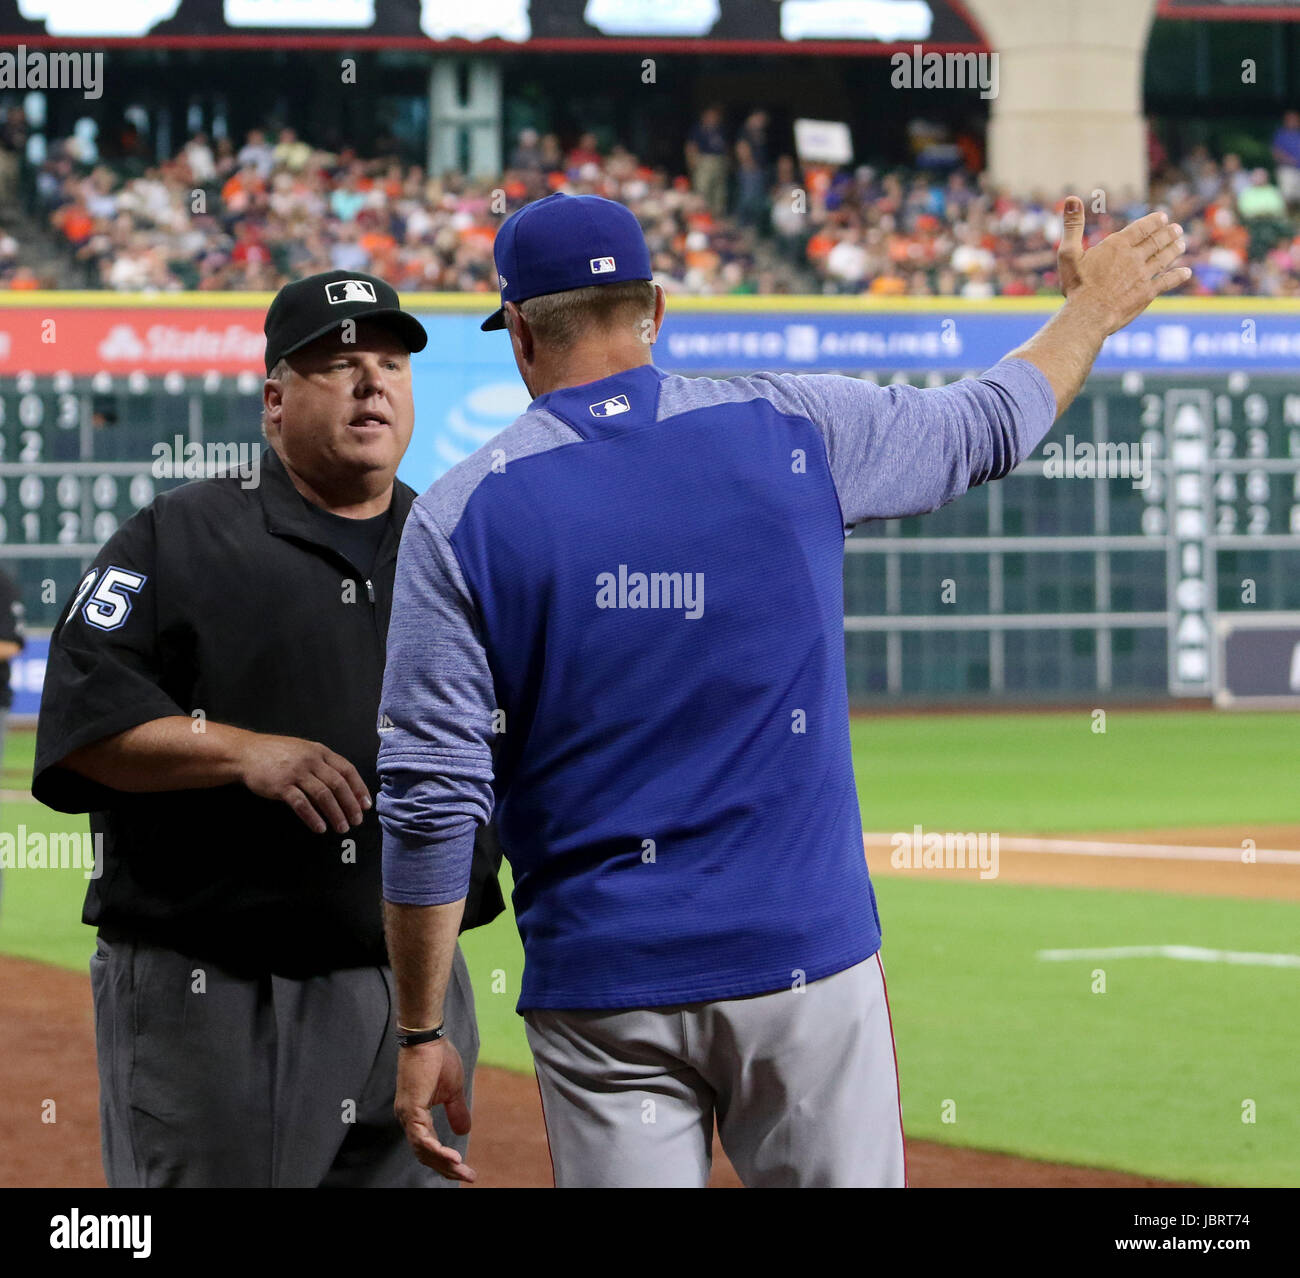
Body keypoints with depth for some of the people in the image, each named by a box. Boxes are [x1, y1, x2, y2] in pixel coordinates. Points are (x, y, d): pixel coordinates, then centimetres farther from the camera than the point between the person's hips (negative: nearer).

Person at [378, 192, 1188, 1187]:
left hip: (600, 995, -1)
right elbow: (991, 424, 19)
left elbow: (431, 802, -7)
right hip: (806, 958, 1)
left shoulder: (461, 516, -3)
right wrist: (1094, 308, 39)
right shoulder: (789, 430, 1)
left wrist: (422, 1033, 0)